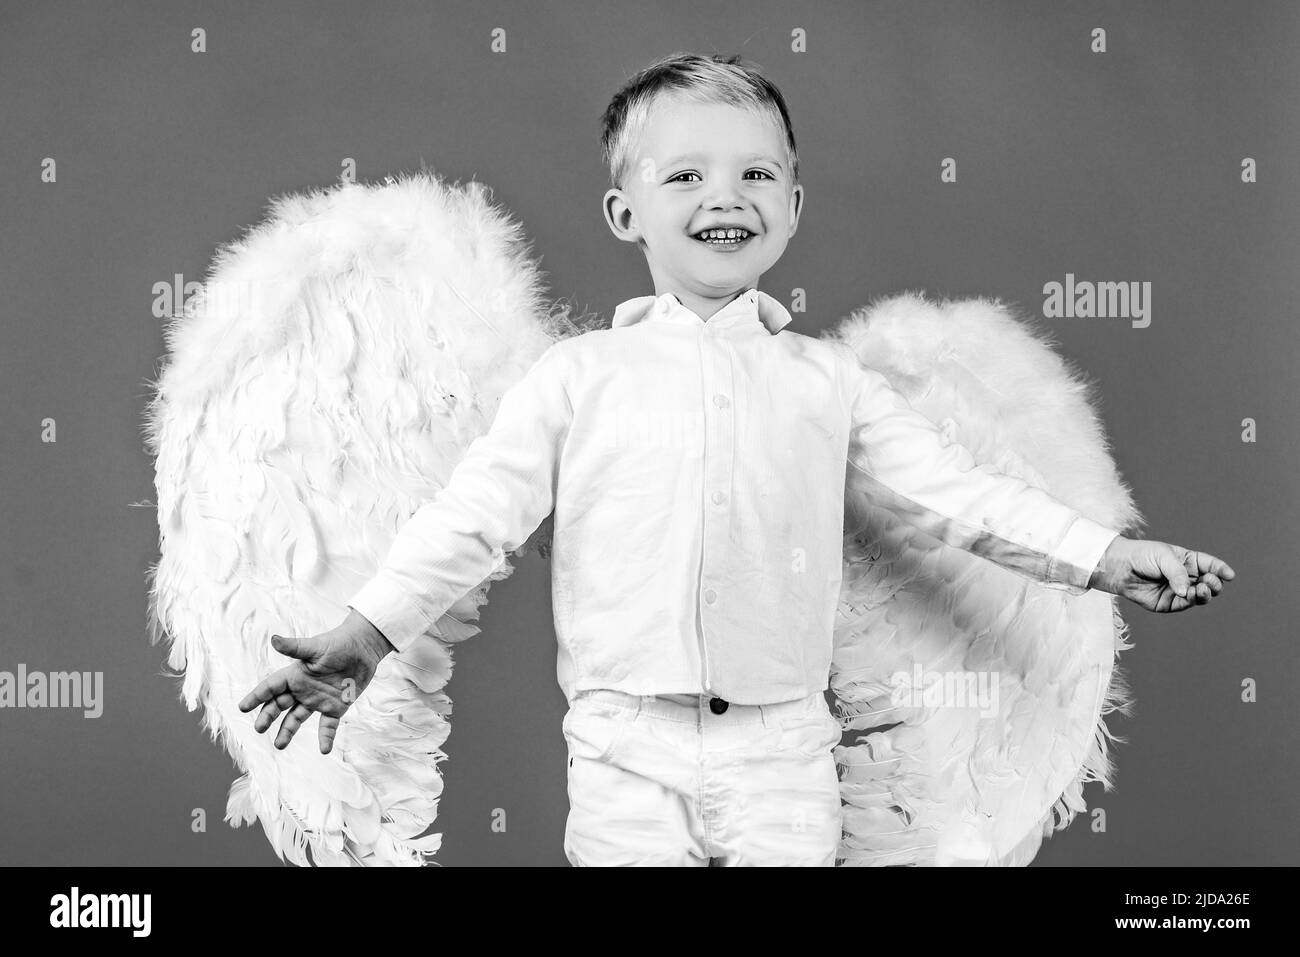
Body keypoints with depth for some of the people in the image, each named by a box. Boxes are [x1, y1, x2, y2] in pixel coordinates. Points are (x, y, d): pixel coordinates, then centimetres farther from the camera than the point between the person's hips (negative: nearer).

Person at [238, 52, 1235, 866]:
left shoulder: (826, 380, 9)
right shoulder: (579, 373, 5)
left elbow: (955, 488, 9)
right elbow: (478, 510, 2)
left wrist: (1105, 556, 0)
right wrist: (367, 634, -8)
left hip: (781, 748, 1)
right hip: (627, 747, -1)